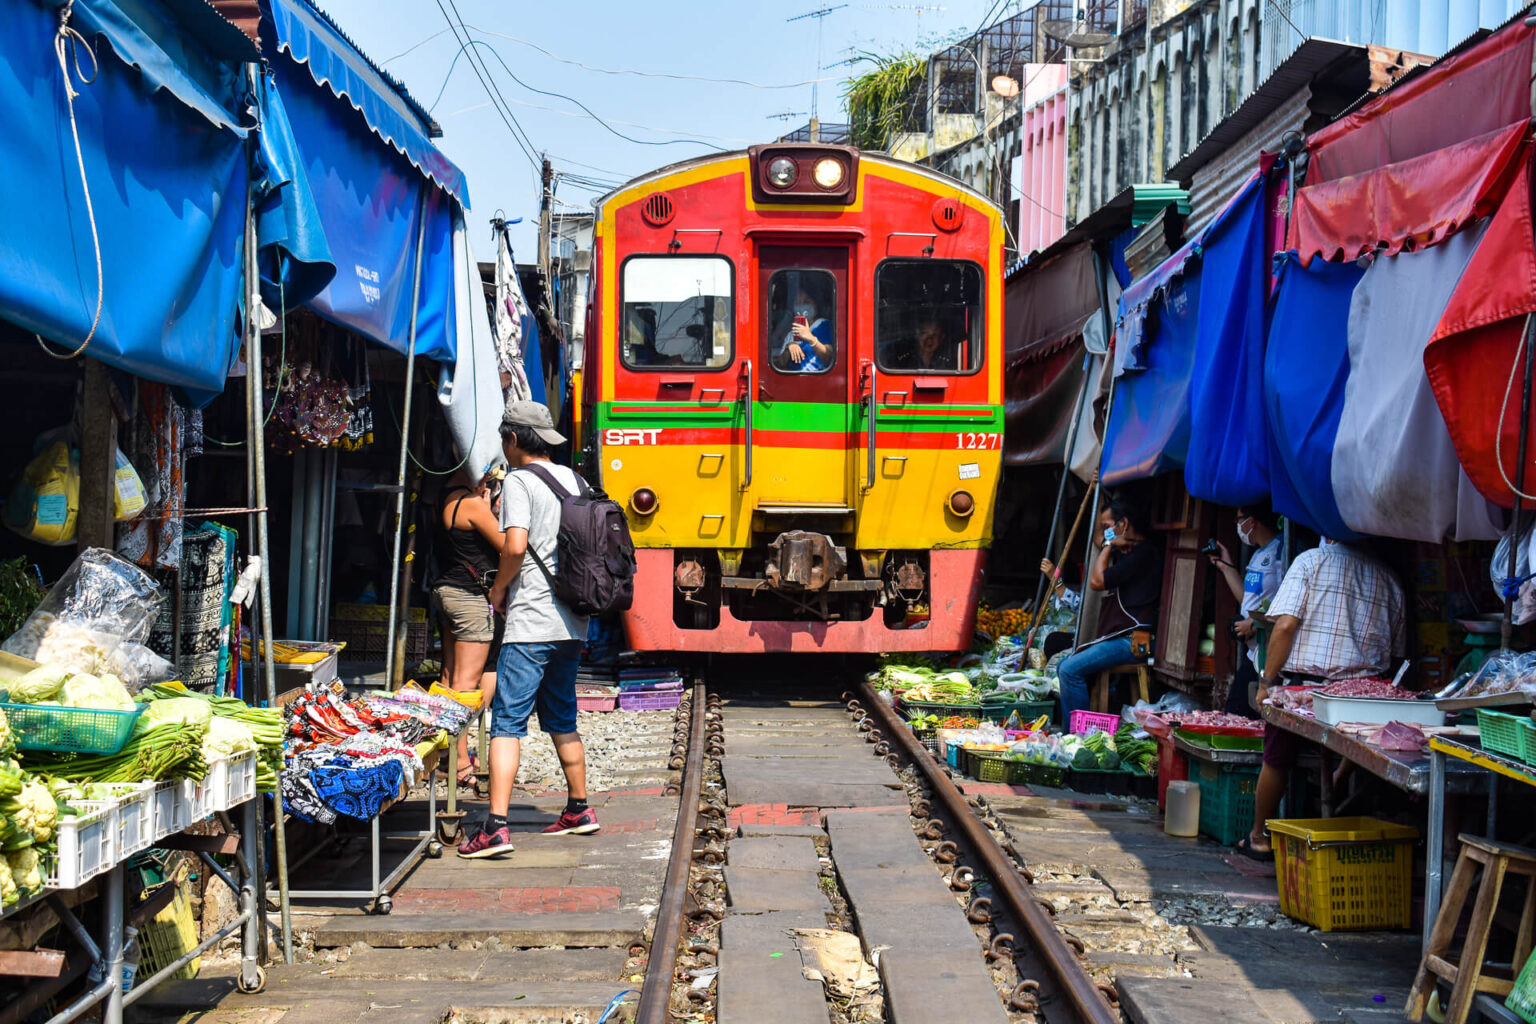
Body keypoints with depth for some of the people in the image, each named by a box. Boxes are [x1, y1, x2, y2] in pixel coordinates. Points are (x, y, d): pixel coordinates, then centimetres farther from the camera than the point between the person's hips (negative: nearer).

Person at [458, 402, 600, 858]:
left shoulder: (519, 481, -8)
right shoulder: (573, 480, 13)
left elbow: (515, 546, -20)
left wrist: (499, 588, -4)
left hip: (531, 622, -8)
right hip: (572, 621, 8)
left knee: (507, 721, -9)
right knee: (562, 720, 20)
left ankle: (496, 826, -16)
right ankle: (579, 810, 29)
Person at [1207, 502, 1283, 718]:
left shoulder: (1281, 552, -16)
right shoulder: (1260, 554, 17)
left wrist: (1256, 624, -19)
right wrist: (1226, 566, 27)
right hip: (1252, 654, 10)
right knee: (1234, 712, 12)